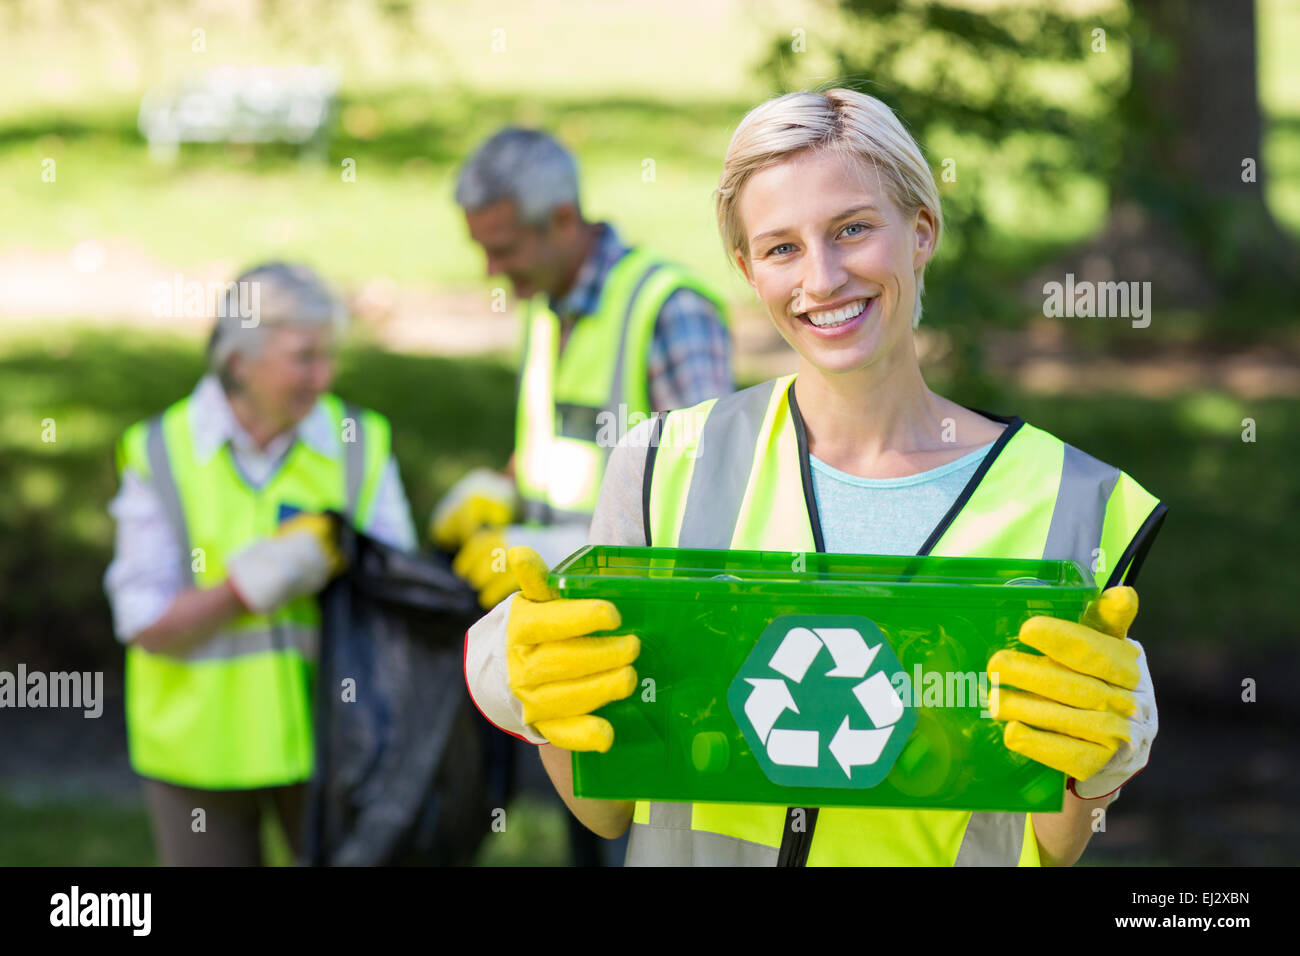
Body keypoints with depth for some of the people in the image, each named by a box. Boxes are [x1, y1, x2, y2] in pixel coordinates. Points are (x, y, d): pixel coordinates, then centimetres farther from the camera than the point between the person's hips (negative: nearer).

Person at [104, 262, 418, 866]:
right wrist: (247, 587, -25)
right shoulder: (158, 458, -5)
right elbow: (147, 627, -10)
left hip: (325, 739, 1)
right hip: (199, 744, -1)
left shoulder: (360, 447, 0)